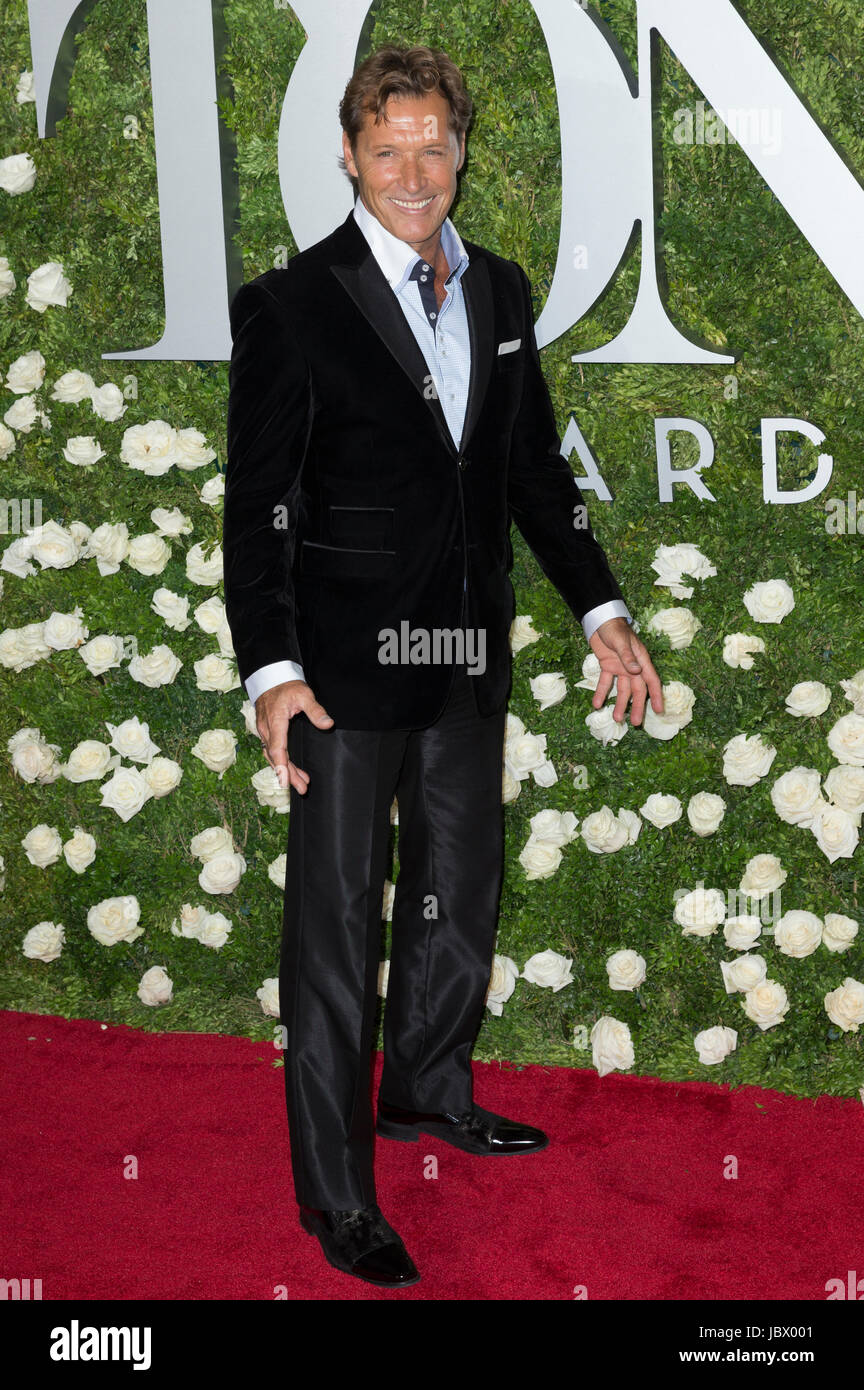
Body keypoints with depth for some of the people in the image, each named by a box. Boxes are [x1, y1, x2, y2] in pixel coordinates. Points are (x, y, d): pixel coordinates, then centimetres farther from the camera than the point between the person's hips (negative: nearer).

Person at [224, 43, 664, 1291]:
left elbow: (535, 467, 14)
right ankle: (335, 1196, 9)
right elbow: (258, 502, -11)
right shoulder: (290, 306, -9)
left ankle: (428, 1089, 42)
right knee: (337, 923, 0)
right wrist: (270, 670, -20)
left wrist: (600, 610, 7)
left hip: (467, 657, 6)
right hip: (349, 667, -6)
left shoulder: (501, 292, 8)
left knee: (461, 889, 20)